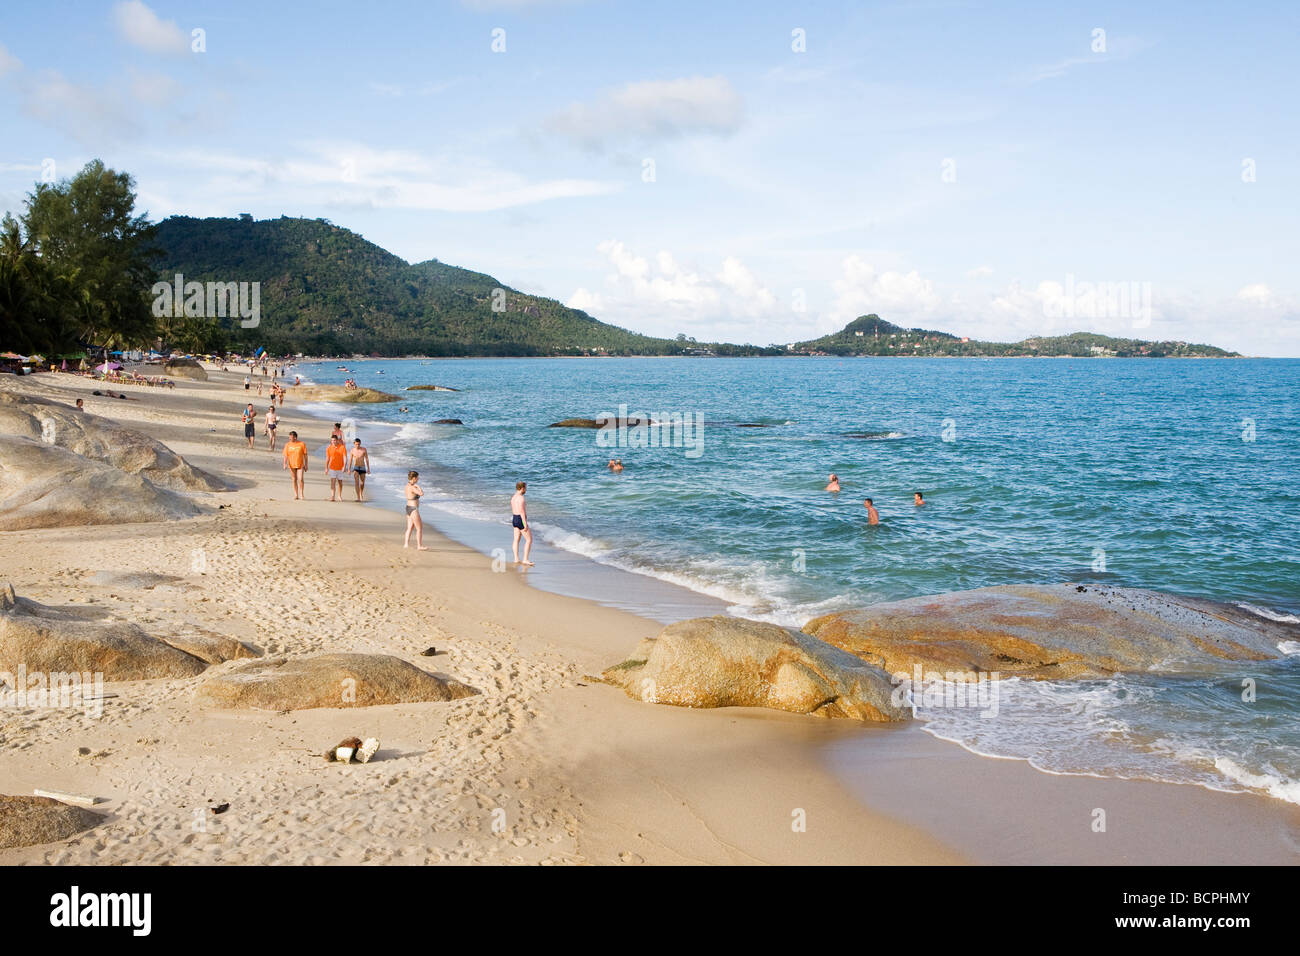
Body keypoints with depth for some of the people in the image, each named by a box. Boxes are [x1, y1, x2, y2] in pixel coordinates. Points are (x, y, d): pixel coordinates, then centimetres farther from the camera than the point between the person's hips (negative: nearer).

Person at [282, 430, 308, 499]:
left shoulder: (302, 444, -3)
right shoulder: (287, 444, 2)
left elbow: (305, 455, 2)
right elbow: (285, 455, 2)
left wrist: (306, 465, 2)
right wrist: (285, 464, -13)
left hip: (300, 465, -2)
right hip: (292, 465, 2)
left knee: (300, 479, -14)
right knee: (294, 480, 7)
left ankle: (302, 493, 4)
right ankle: (296, 495, 16)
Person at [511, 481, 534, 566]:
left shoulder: (513, 497, 12)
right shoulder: (520, 497, -18)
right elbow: (522, 511, -23)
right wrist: (525, 524, -22)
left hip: (514, 519, 10)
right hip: (521, 520, -10)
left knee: (516, 540, 11)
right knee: (529, 540, -3)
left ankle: (516, 559, 13)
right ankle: (525, 560, -6)